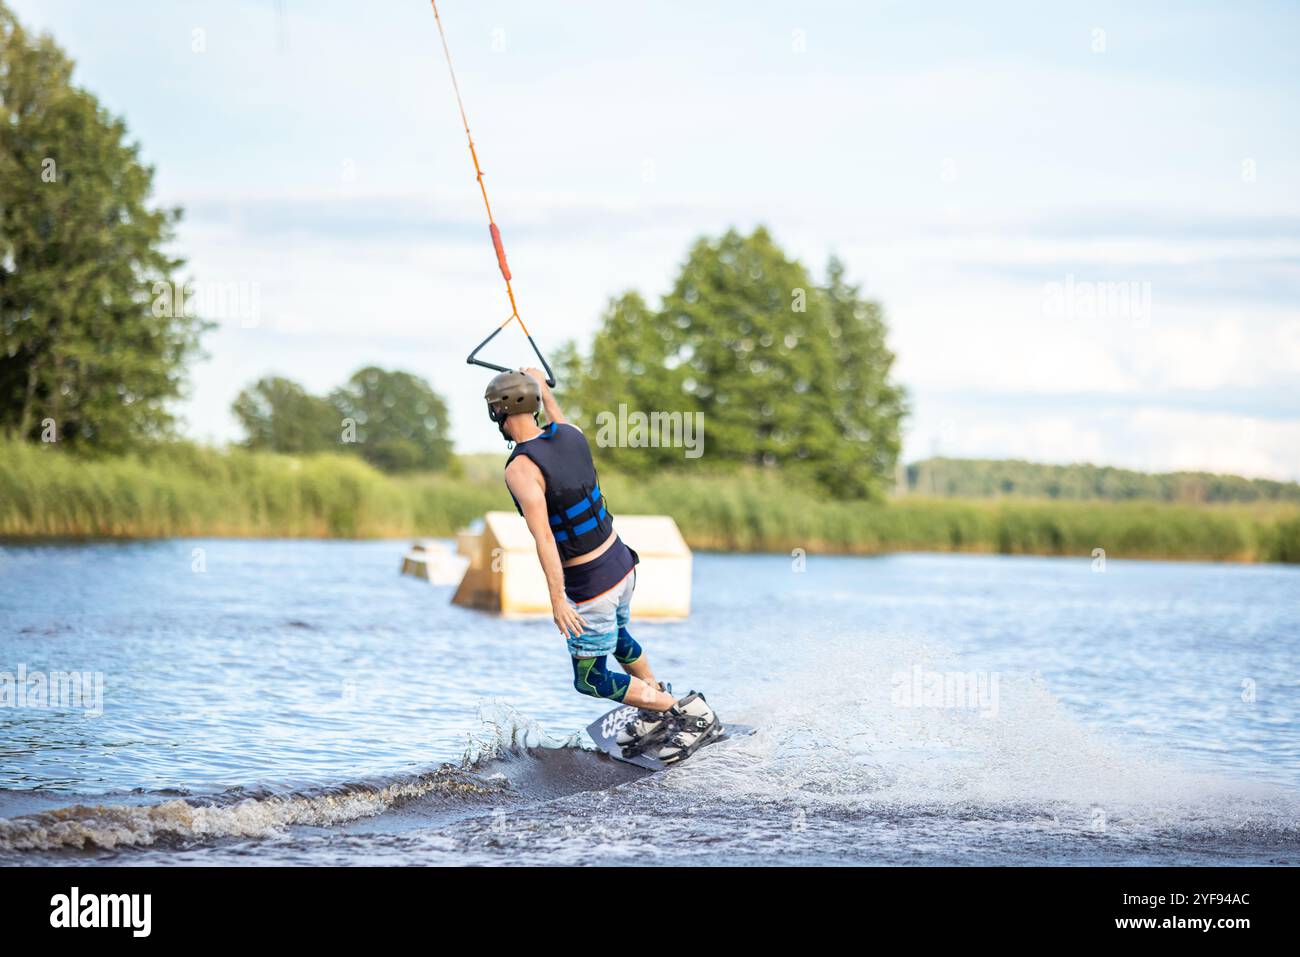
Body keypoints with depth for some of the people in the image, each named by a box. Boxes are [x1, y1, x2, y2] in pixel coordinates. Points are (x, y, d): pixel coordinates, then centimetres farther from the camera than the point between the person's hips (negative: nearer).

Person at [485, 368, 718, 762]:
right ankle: (657, 707, 48)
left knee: (591, 680, 8)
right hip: (621, 563, 8)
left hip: (589, 585, -8)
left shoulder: (520, 469, -23)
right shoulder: (571, 434, -2)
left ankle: (687, 711, 8)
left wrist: (557, 600, -32)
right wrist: (544, 389, 41)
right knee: (616, 638, 34)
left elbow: (544, 537, -30)